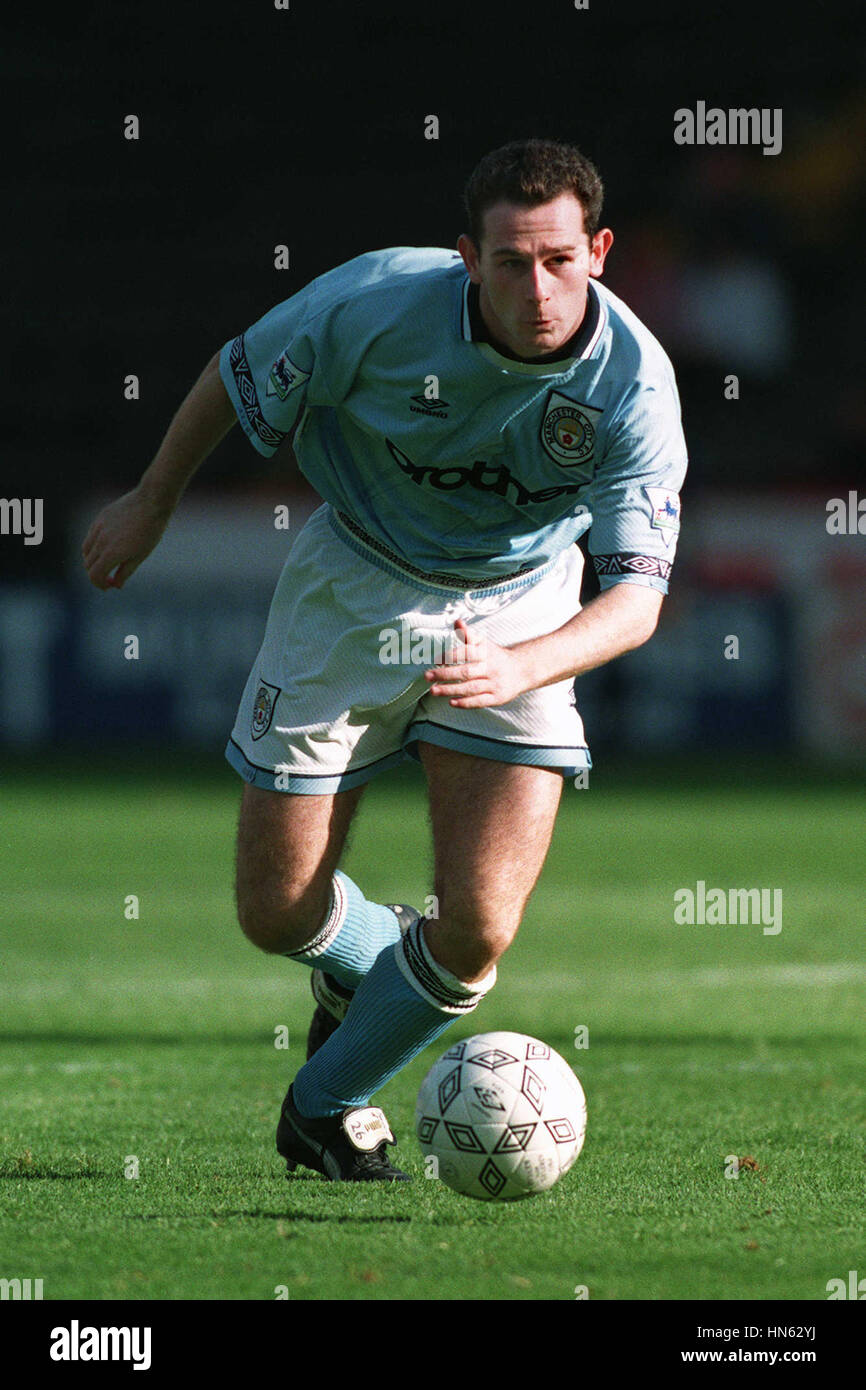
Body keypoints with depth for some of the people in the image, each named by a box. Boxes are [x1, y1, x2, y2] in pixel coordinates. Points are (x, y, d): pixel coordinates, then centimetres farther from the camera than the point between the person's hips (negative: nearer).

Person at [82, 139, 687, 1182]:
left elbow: (636, 595, -30)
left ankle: (328, 1104, 17)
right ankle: (368, 969, 38)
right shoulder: (380, 301, -27)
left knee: (477, 934, -12)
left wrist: (520, 665, -49)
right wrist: (153, 501, 6)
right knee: (276, 913, 0)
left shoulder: (632, 381, -27)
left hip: (521, 609, 0)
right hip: (355, 586, 0)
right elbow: (239, 373, -7)